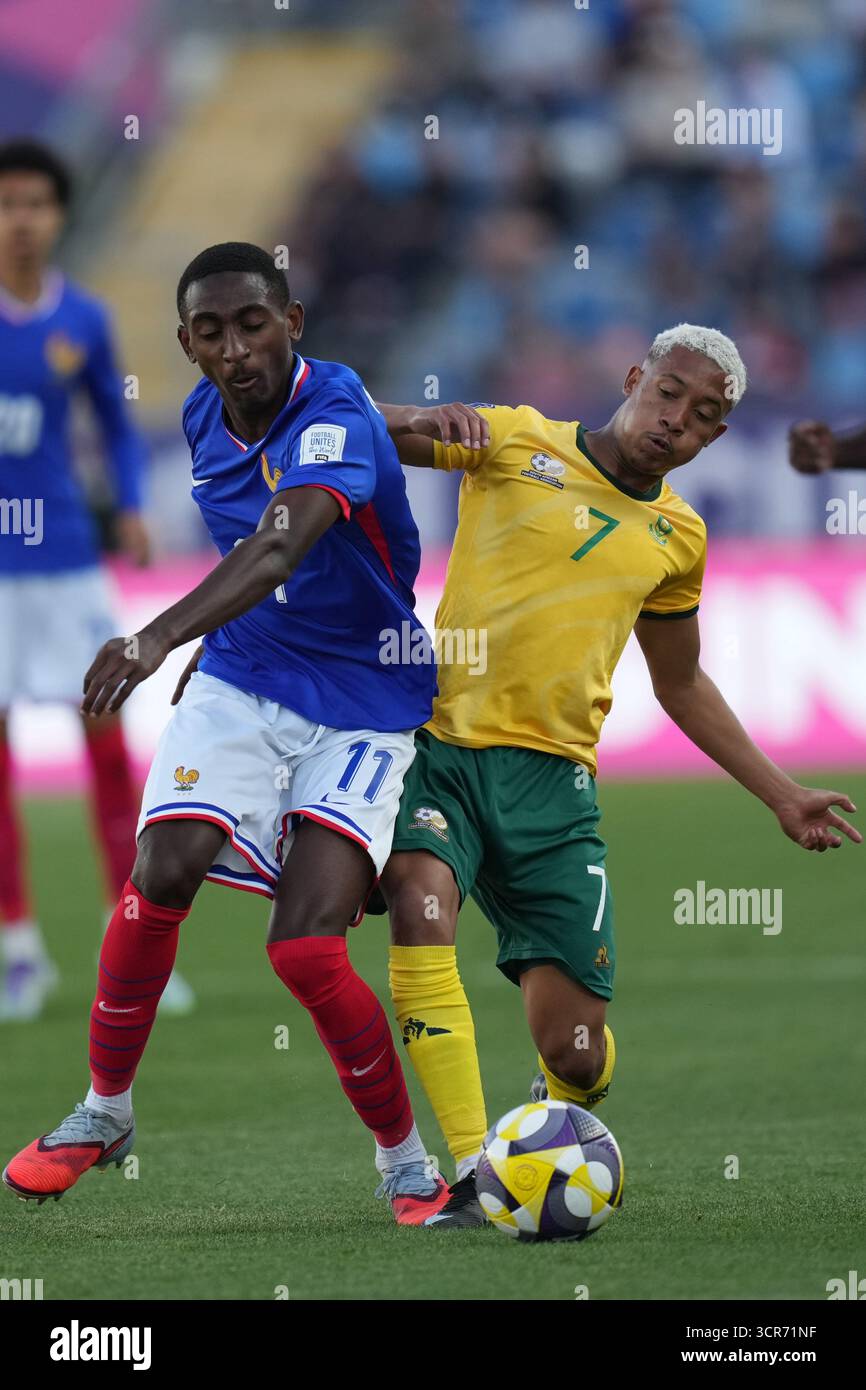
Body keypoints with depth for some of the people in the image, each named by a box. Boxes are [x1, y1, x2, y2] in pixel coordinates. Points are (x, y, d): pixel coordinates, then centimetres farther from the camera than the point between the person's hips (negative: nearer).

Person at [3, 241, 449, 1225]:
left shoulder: (335, 416, -23)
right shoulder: (204, 419, 1)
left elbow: (281, 545, -42)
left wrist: (159, 636, -55)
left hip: (362, 709, -5)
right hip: (239, 687, 5)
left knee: (306, 949, -17)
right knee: (161, 875, -18)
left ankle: (405, 1164, 4)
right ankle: (104, 1111, 2)